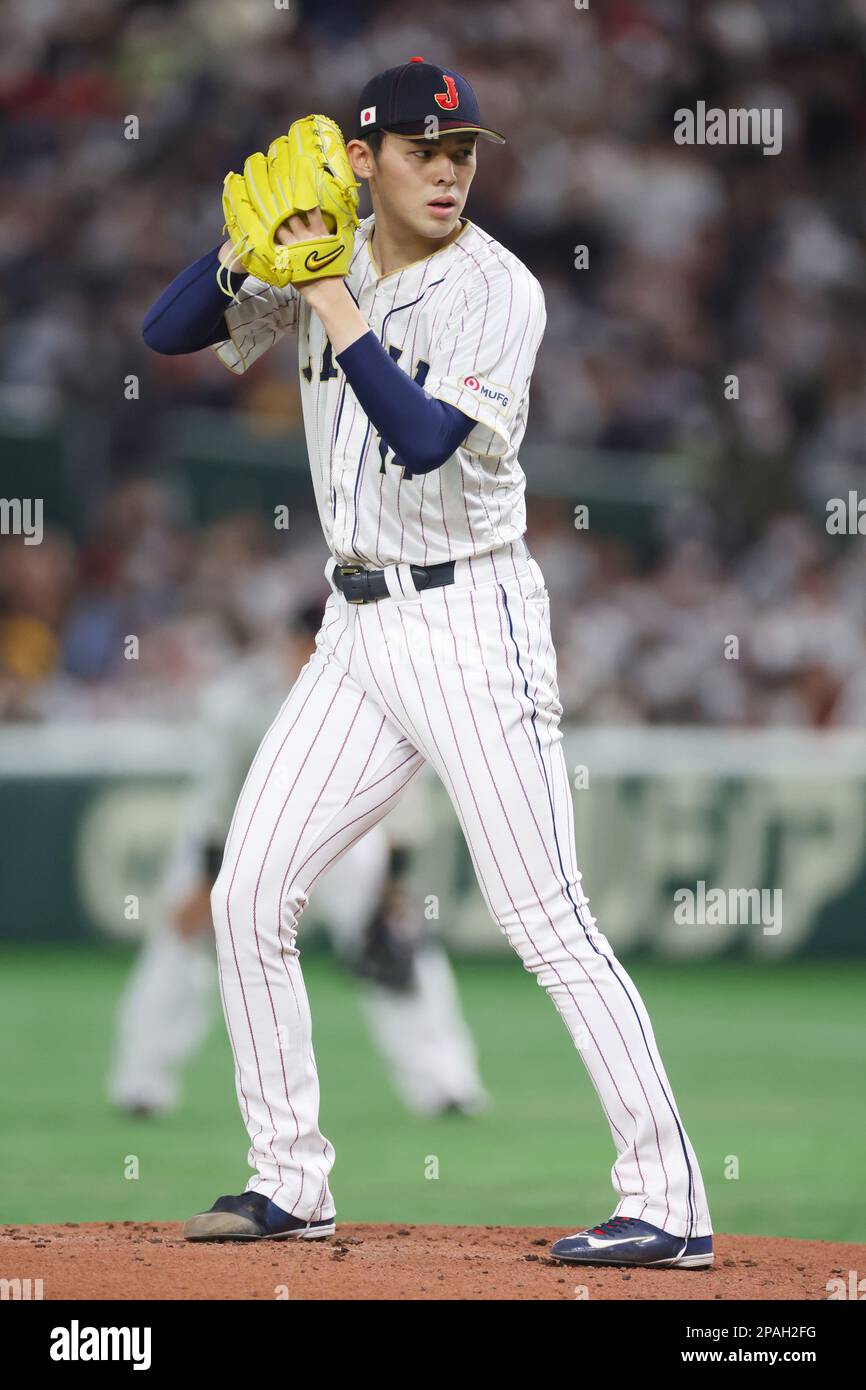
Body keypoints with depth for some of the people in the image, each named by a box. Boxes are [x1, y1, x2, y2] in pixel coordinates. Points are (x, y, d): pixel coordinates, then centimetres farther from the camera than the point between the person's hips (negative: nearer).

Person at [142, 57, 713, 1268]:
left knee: (547, 920, -12)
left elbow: (422, 439, -24)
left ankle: (670, 1205, -12)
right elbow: (170, 331, 3)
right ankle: (290, 1180, 19)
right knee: (249, 896, 6)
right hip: (359, 626, 7)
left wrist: (332, 298, -23)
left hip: (469, 616, -7)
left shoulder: (498, 290, -12)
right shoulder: (323, 261, 7)